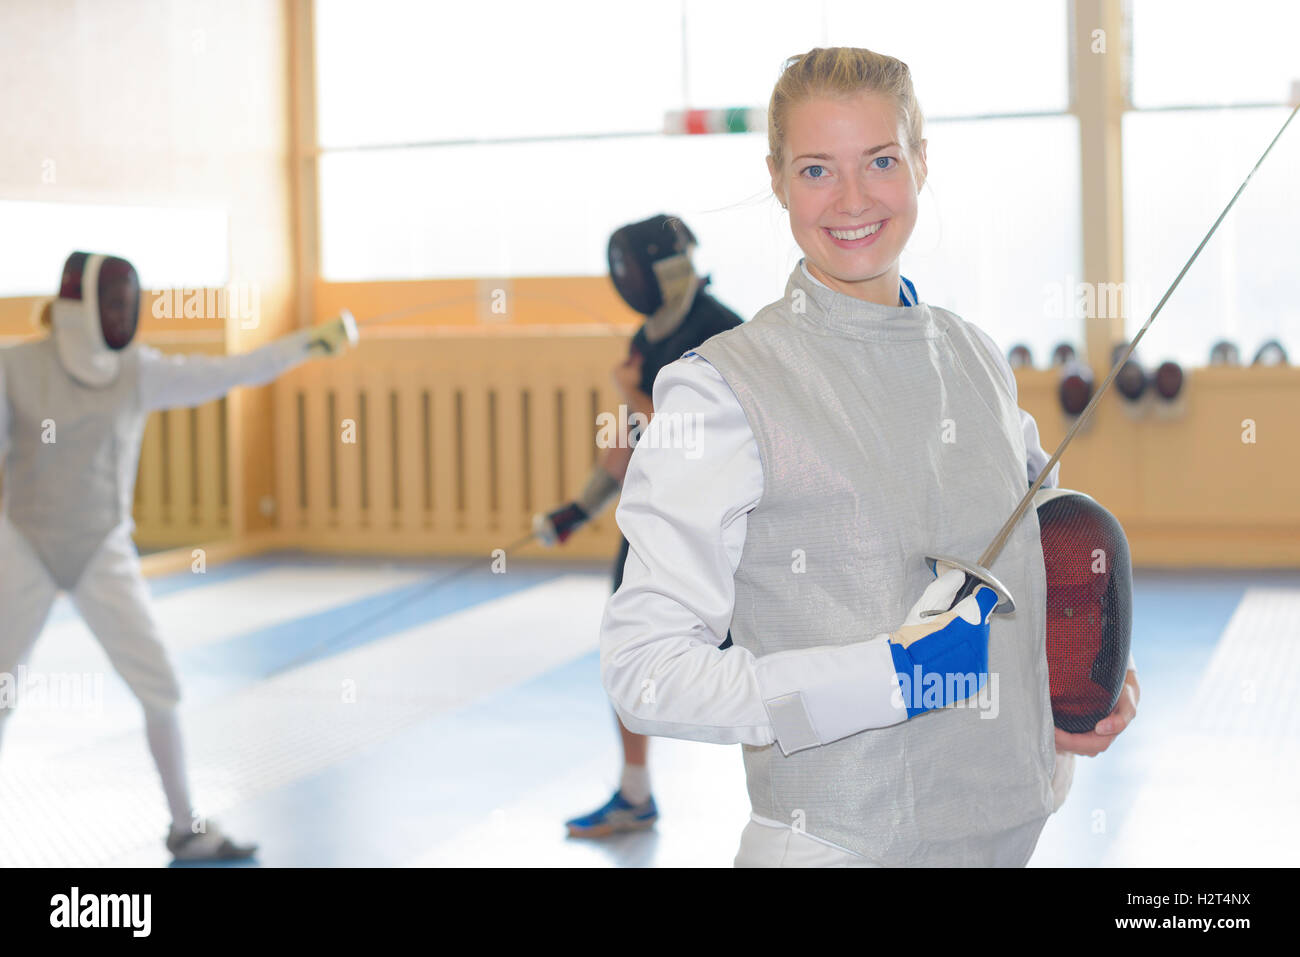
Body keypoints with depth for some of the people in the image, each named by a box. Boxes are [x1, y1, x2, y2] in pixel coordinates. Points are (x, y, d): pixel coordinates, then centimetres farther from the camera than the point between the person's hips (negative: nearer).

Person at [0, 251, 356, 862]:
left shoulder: (137, 370, -6)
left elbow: (226, 373, -12)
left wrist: (310, 342, -20)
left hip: (104, 553, 2)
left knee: (158, 686, -6)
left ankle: (186, 828, 5)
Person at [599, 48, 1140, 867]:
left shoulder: (976, 359, 5)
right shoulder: (720, 389, -14)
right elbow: (648, 672, -17)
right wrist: (894, 677, -24)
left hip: (1010, 827, 6)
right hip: (836, 842, -6)